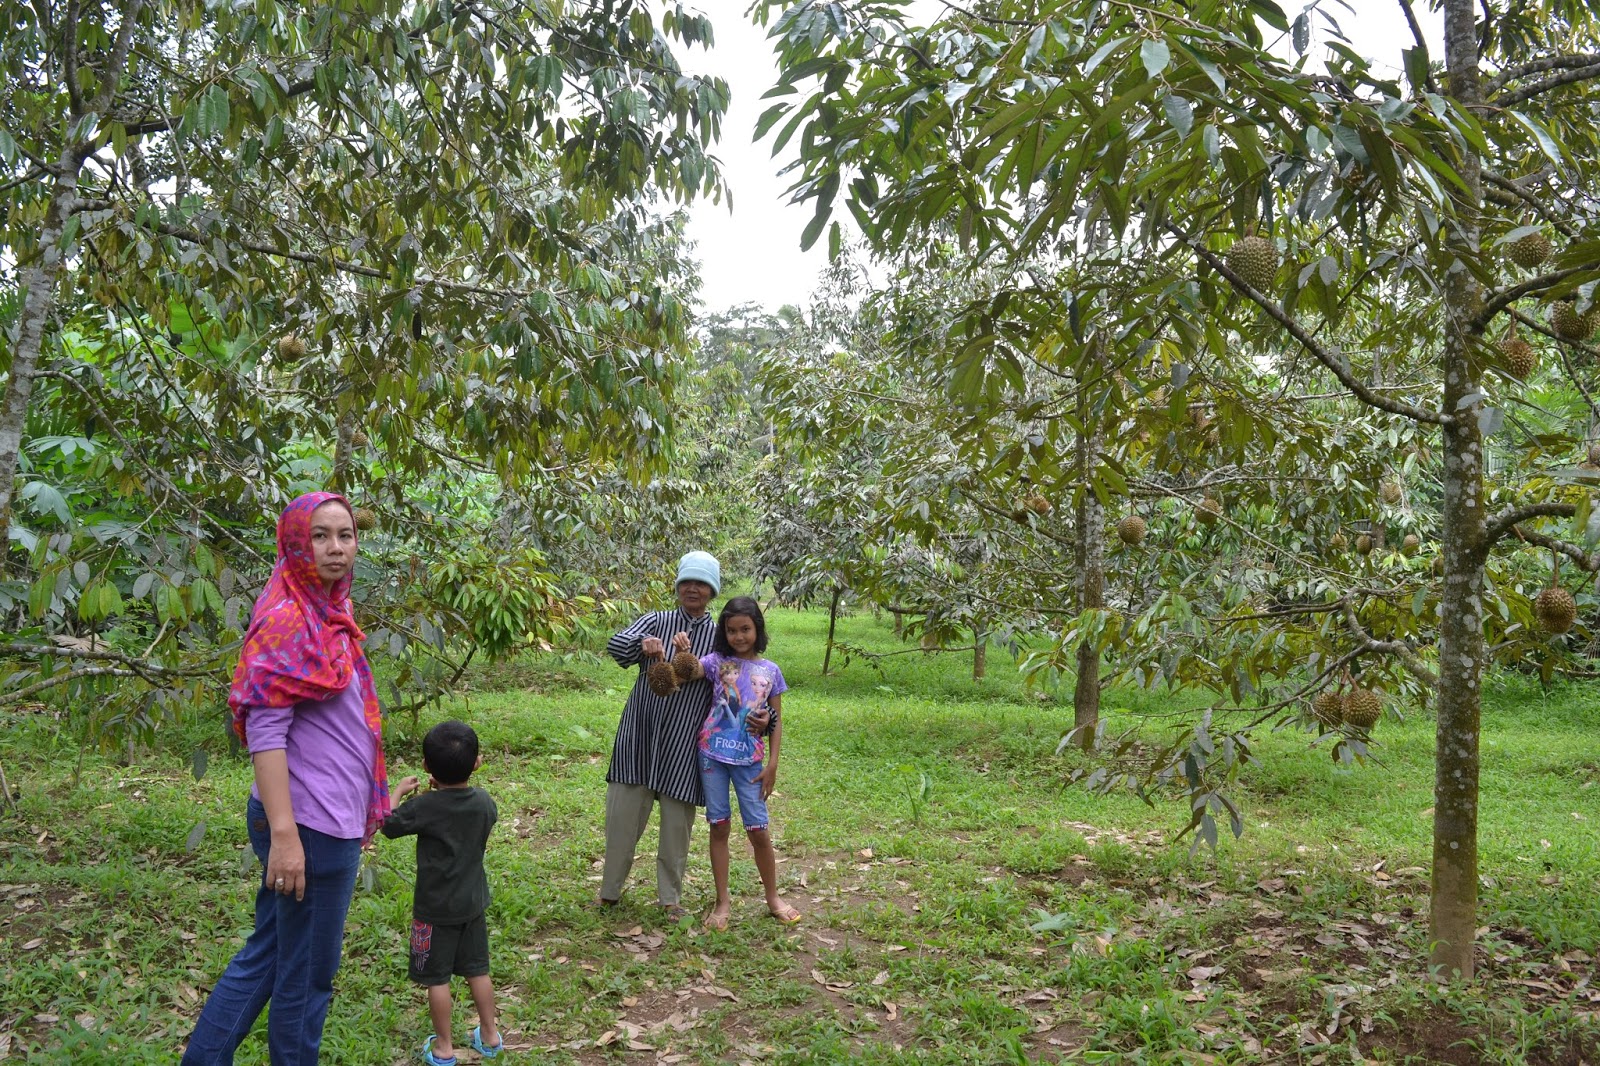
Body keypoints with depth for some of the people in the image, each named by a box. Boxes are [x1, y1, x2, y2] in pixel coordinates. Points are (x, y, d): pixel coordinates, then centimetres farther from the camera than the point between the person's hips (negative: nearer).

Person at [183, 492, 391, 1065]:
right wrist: (284, 834, -26)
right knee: (307, 973, 8)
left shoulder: (328, 617, 10)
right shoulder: (285, 620, -17)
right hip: (309, 824, -9)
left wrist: (365, 805, 21)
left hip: (332, 818, 9)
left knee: (266, 953, 19)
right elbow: (264, 730, -22)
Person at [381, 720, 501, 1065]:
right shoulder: (484, 802, -9)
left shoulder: (424, 807, -22)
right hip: (473, 903, 5)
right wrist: (444, 790, 13)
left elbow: (388, 825, -7)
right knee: (477, 971, 17)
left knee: (437, 978, 9)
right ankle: (489, 1036, 28)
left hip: (435, 909, -5)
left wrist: (398, 791, 8)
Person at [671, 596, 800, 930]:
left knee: (759, 830, 3)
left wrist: (772, 764, 1)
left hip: (750, 758, 0)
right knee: (719, 826, 6)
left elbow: (777, 720, 5)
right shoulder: (716, 662, 0)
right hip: (713, 754, 0)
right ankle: (723, 901, 18)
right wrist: (681, 652, -35)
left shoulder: (770, 671, 2)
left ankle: (773, 898, 23)